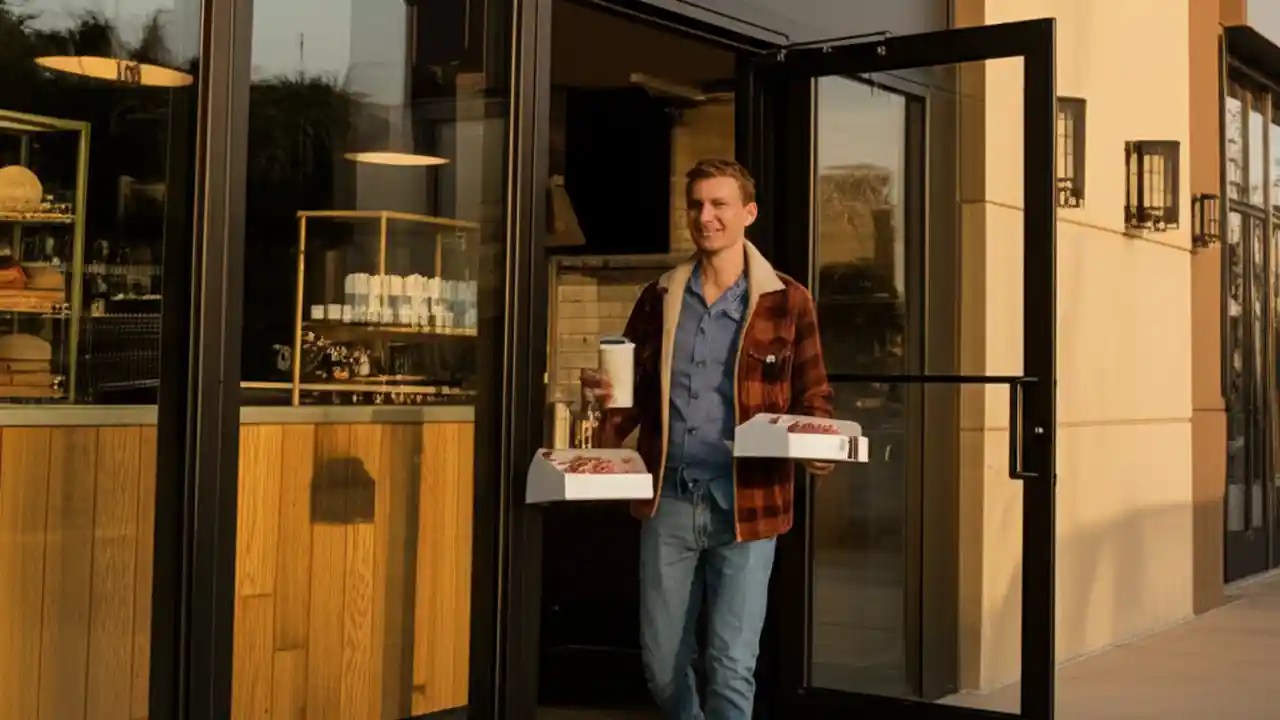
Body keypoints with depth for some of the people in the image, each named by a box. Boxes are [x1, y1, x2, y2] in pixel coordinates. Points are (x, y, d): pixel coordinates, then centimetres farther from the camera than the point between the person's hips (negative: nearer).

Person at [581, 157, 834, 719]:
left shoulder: (787, 301, 0)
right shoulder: (659, 297, 9)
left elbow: (814, 397, 4)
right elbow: (636, 390, 14)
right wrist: (603, 394, -8)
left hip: (745, 503, -3)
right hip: (668, 499, 3)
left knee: (731, 665, -1)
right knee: (661, 660, 13)